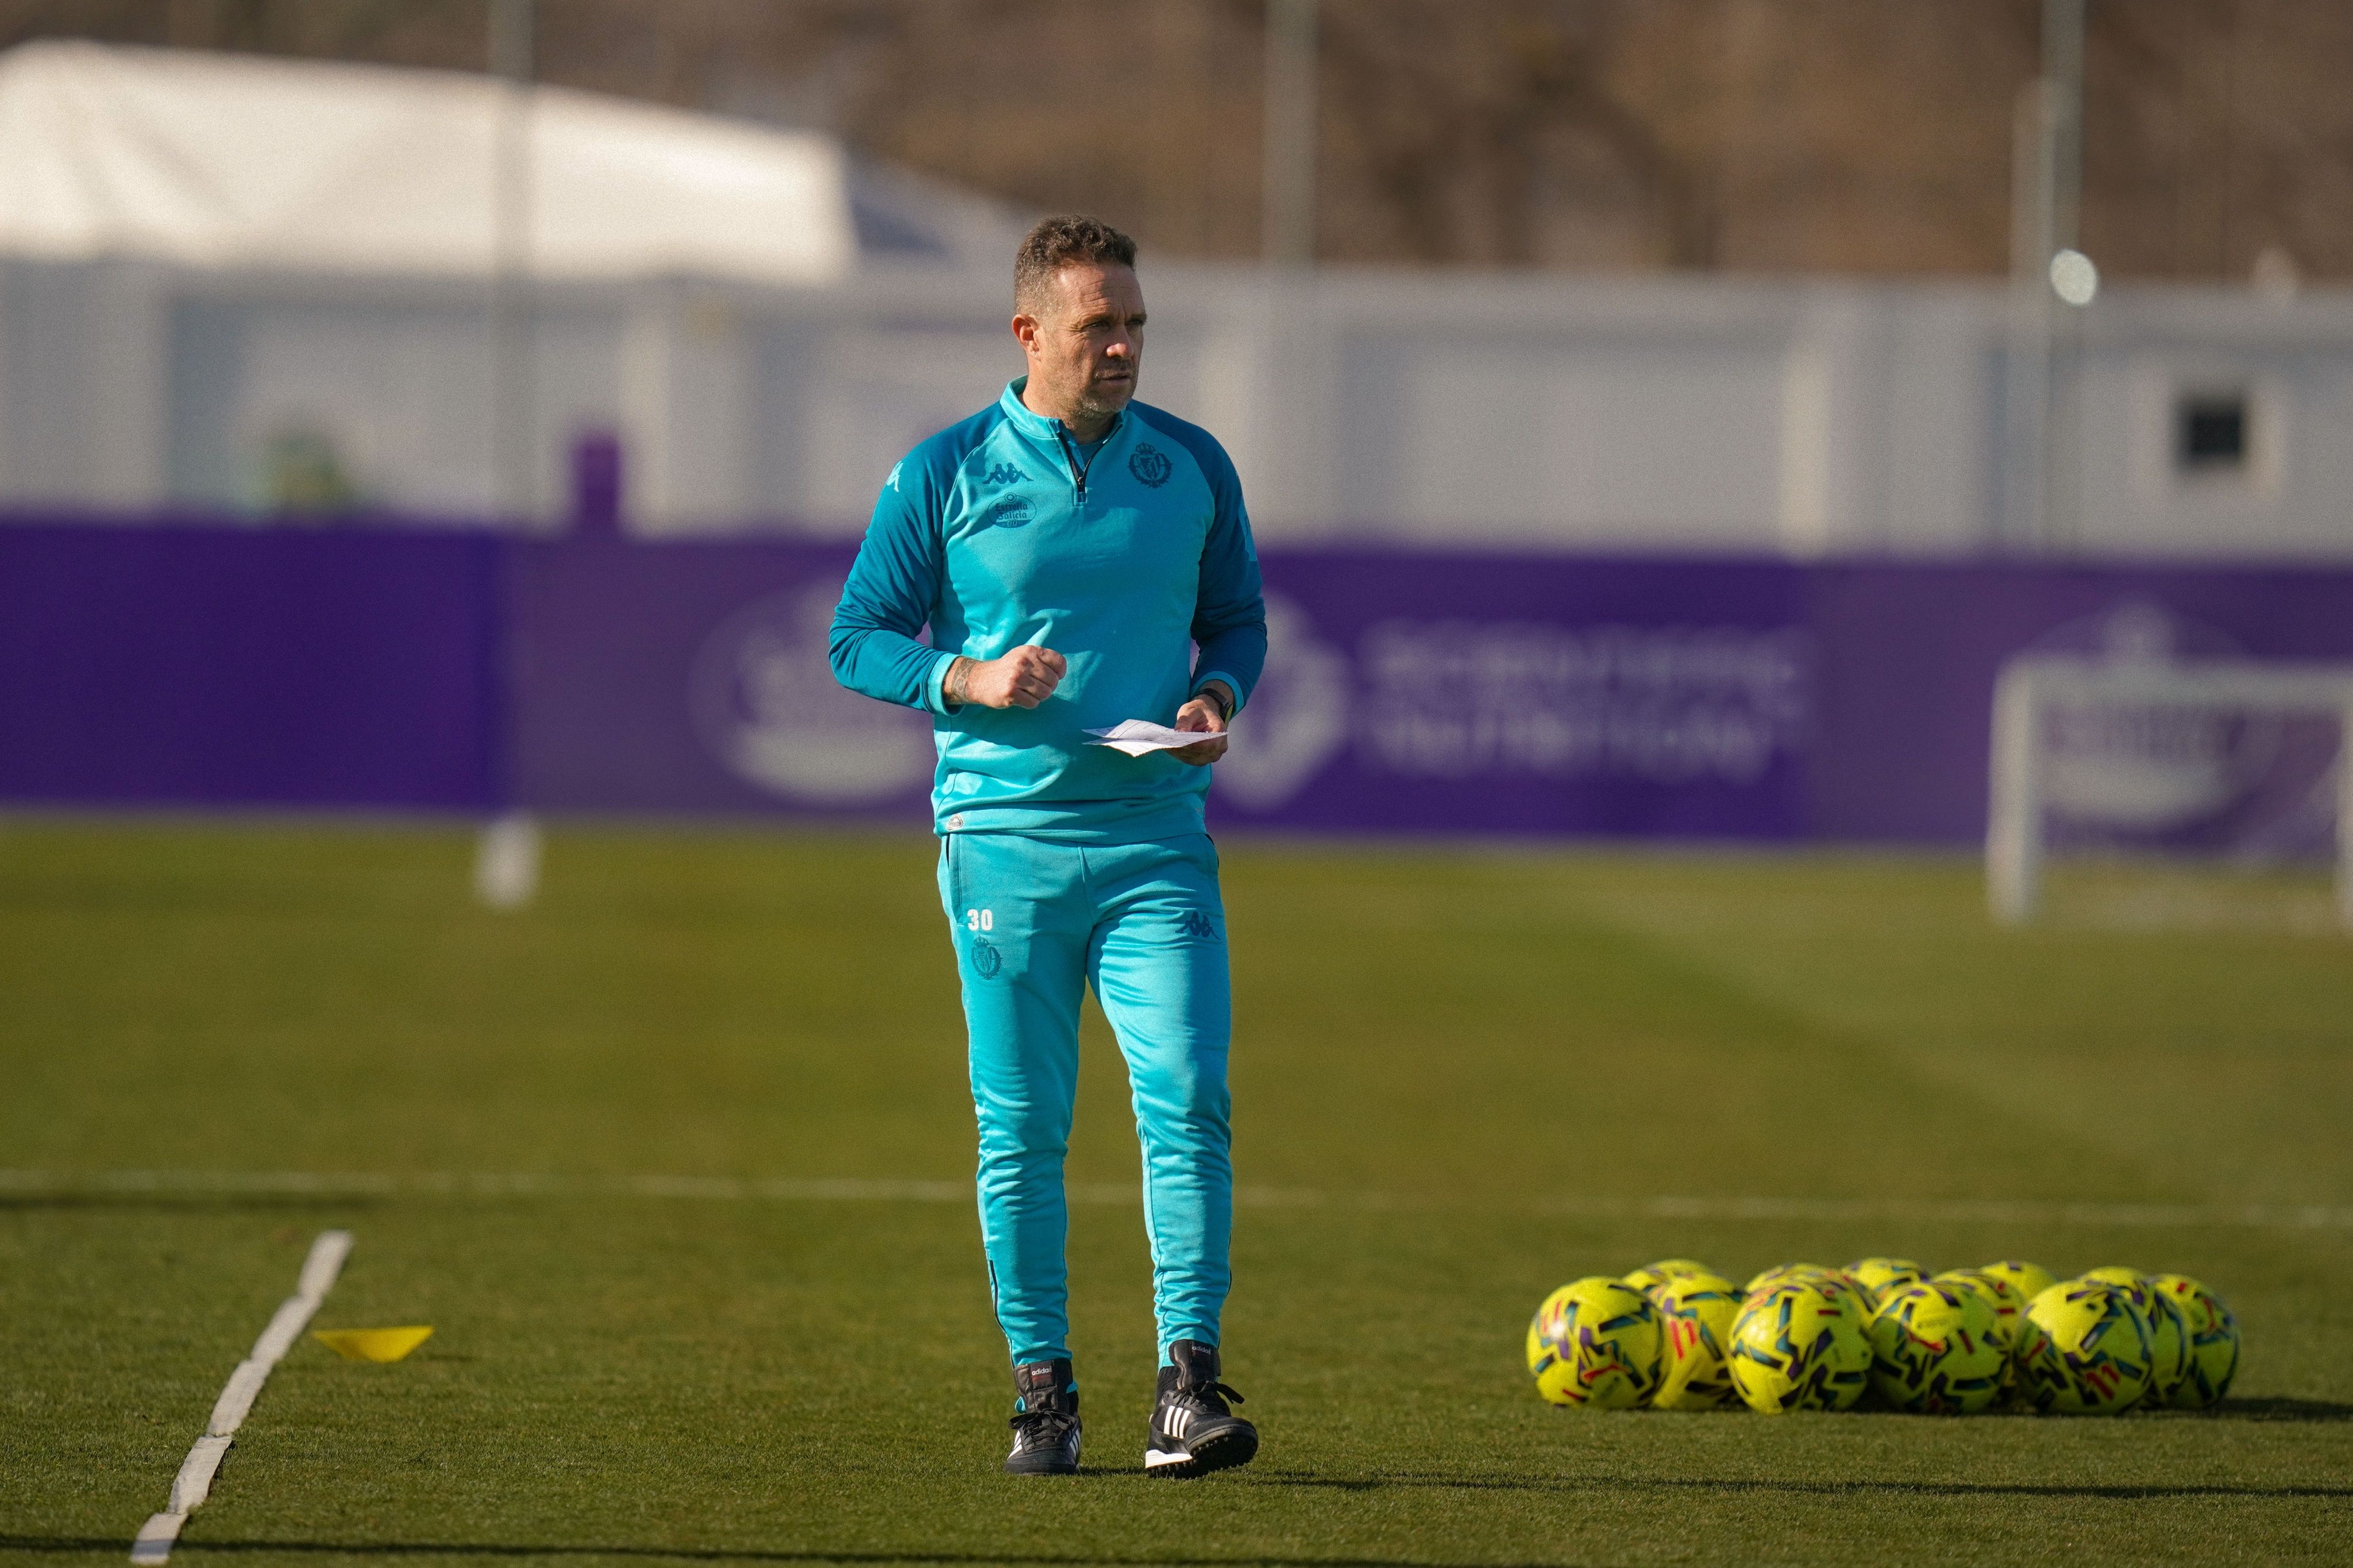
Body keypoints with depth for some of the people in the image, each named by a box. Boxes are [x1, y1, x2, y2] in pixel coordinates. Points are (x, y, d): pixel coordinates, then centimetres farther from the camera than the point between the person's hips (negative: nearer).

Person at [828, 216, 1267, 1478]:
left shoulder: (1193, 469, 8)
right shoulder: (944, 474, 1)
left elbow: (1236, 617, 19)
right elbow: (858, 639, 5)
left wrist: (1217, 695, -2)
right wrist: (967, 680, -13)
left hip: (1156, 837, 1)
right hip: (1004, 837, -1)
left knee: (1188, 1101, -13)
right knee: (1021, 1128, 2)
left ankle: (1188, 1386, -12)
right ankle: (1041, 1389, 12)